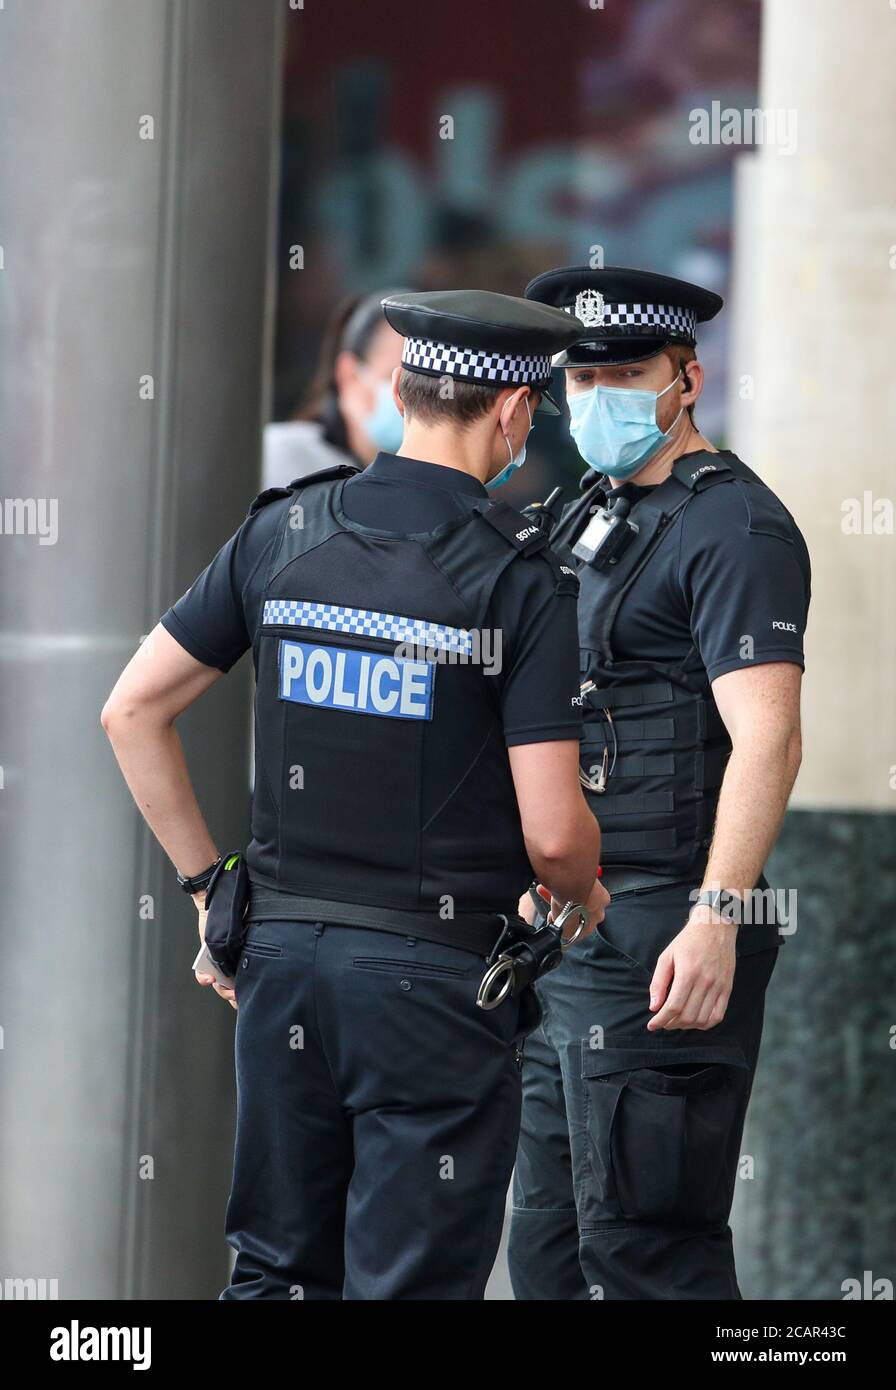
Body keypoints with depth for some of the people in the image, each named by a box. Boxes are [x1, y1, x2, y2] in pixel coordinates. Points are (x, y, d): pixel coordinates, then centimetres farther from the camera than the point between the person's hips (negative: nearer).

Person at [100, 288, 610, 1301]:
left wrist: (207, 882, 13)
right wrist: (584, 892, 10)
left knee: (279, 1267, 15)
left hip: (285, 950, 5)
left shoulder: (280, 534, 3)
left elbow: (132, 711, 6)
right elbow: (551, 833, -13)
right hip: (436, 972, -5)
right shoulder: (523, 579, -11)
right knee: (411, 1281, 0)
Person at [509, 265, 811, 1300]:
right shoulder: (588, 518, 19)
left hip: (662, 938, -10)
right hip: (566, 937, 10)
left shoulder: (733, 526, -11)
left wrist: (715, 918, -32)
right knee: (550, 1246, 11)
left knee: (643, 1249, -10)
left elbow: (766, 738, -22)